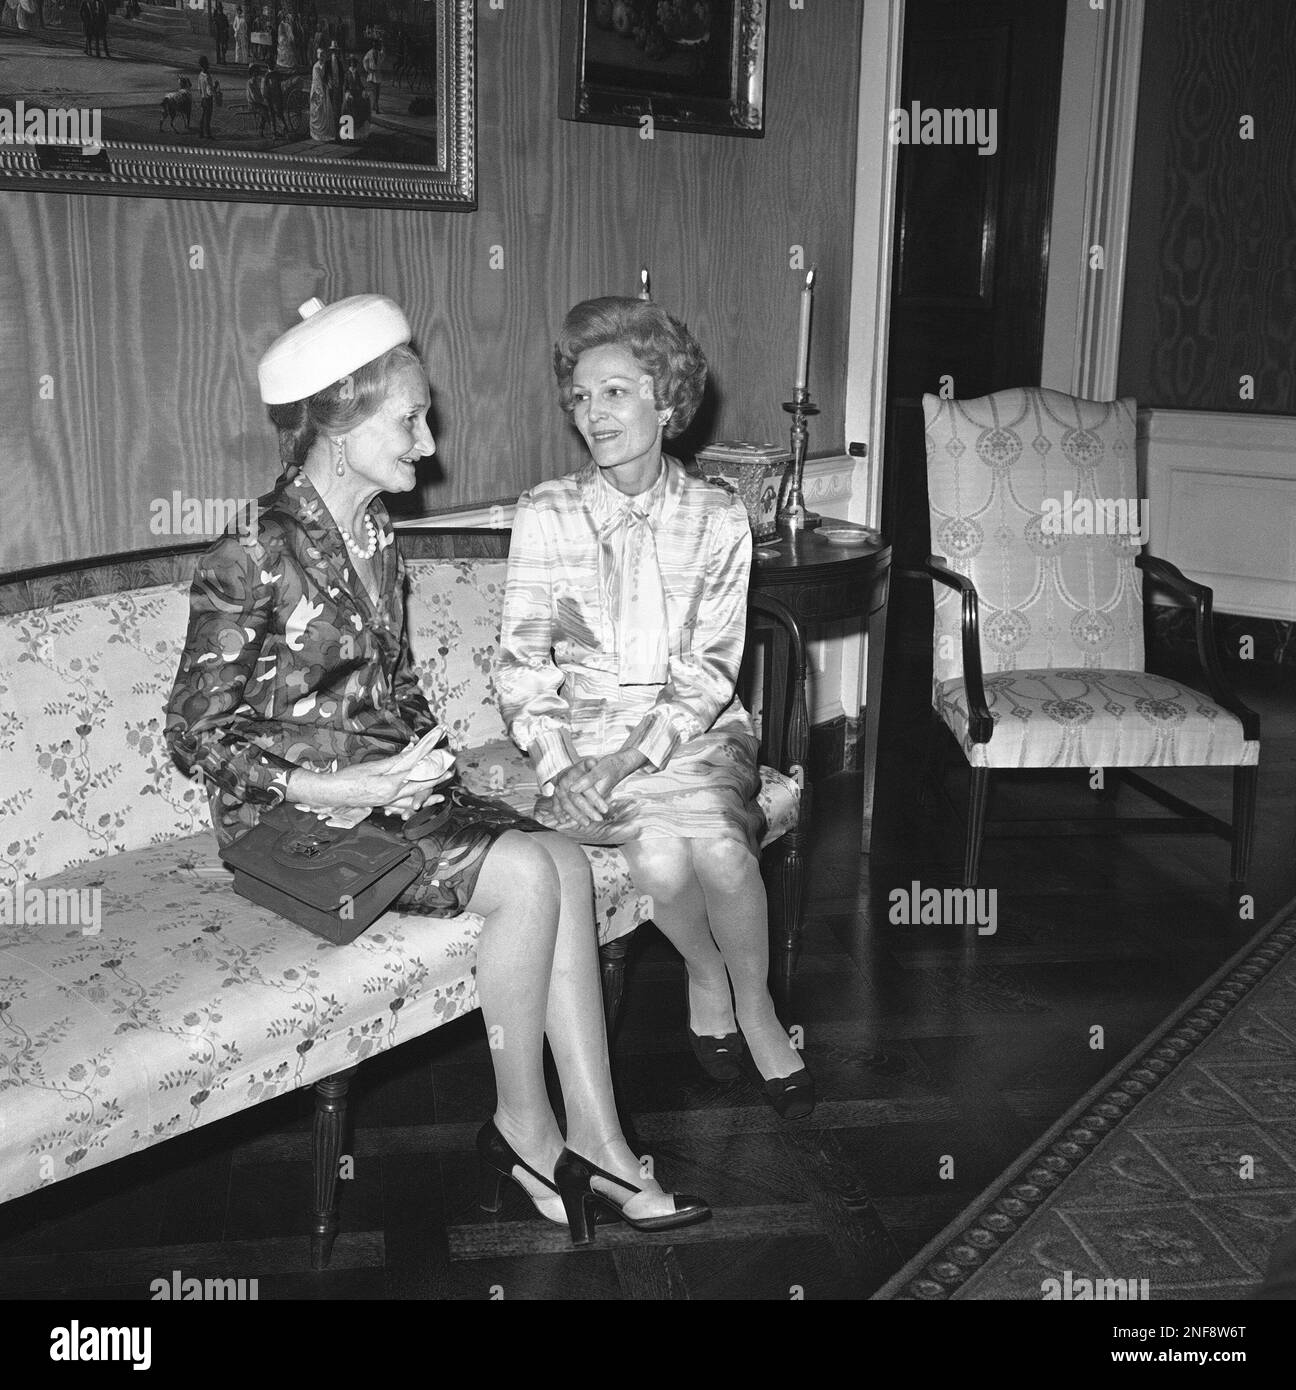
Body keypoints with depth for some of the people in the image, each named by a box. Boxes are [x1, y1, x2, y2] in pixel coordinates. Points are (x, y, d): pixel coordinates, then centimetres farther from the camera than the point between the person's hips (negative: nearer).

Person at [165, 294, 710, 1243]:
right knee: (527, 874, -23)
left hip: (388, 785, 7)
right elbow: (197, 735, -12)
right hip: (291, 812, -7)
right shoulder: (254, 558, -15)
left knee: (565, 862, -16)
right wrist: (330, 789, -21)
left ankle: (596, 1145, -13)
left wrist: (423, 755, -1)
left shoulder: (377, 538, 9)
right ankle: (524, 1127, -4)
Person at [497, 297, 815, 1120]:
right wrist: (559, 766, -17)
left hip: (691, 729, 1)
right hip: (582, 731, 0)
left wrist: (630, 759, -18)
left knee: (720, 848, -29)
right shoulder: (546, 514, 2)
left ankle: (754, 1006, 0)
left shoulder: (717, 519, 2)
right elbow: (520, 663, -1)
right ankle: (707, 977, 4)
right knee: (662, 857, -29)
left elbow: (710, 671, -4)